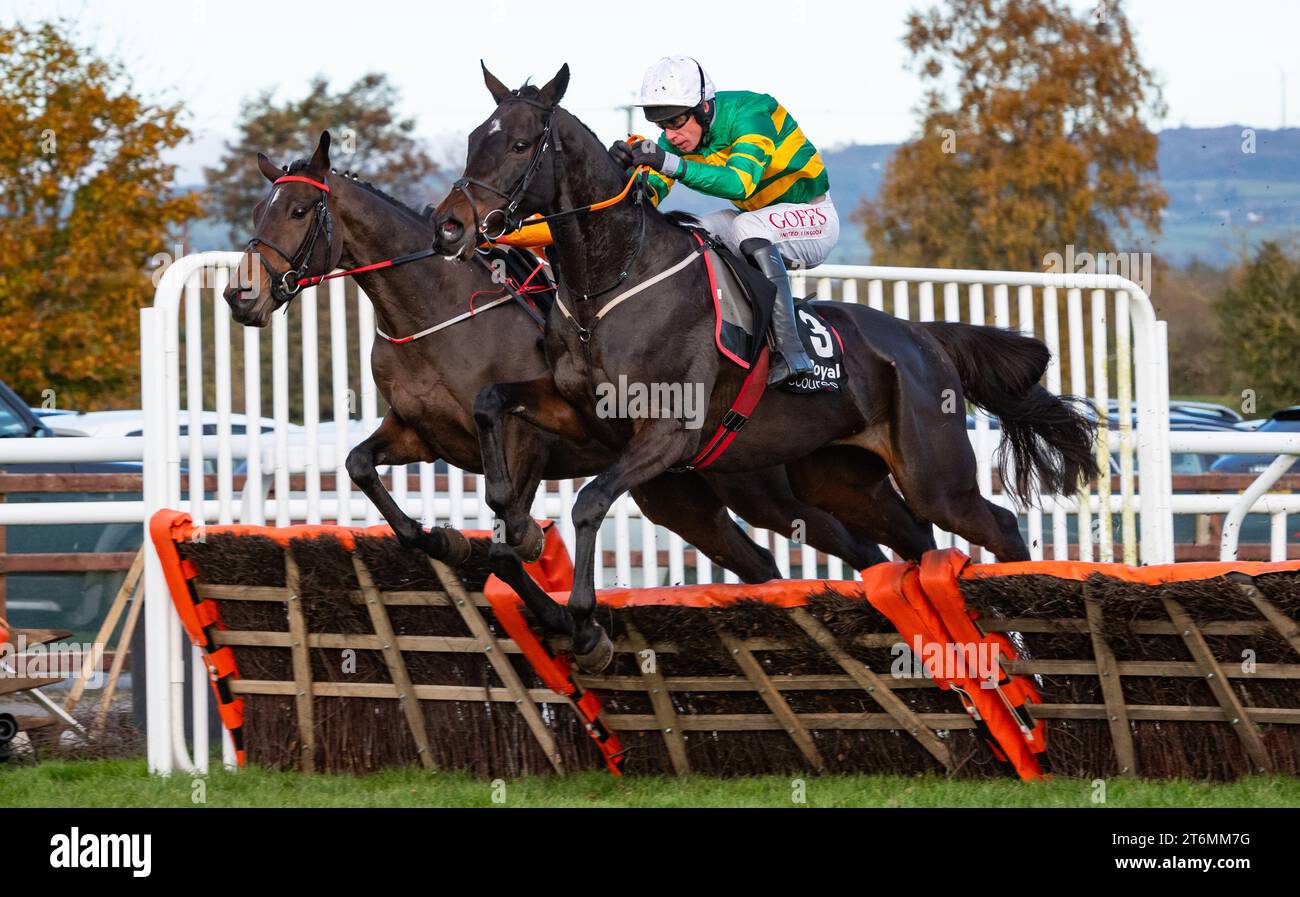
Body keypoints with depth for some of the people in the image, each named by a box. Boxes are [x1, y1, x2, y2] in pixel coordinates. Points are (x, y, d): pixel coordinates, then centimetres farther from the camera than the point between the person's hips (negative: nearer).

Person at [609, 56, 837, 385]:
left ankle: (791, 353, -41)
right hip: (757, 216, 8)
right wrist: (627, 169, -35)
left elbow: (740, 182, -42)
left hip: (812, 219, -8)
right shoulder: (681, 133, -5)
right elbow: (650, 192, -13)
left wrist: (673, 165, -52)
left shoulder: (749, 114, -26)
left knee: (748, 228, -36)